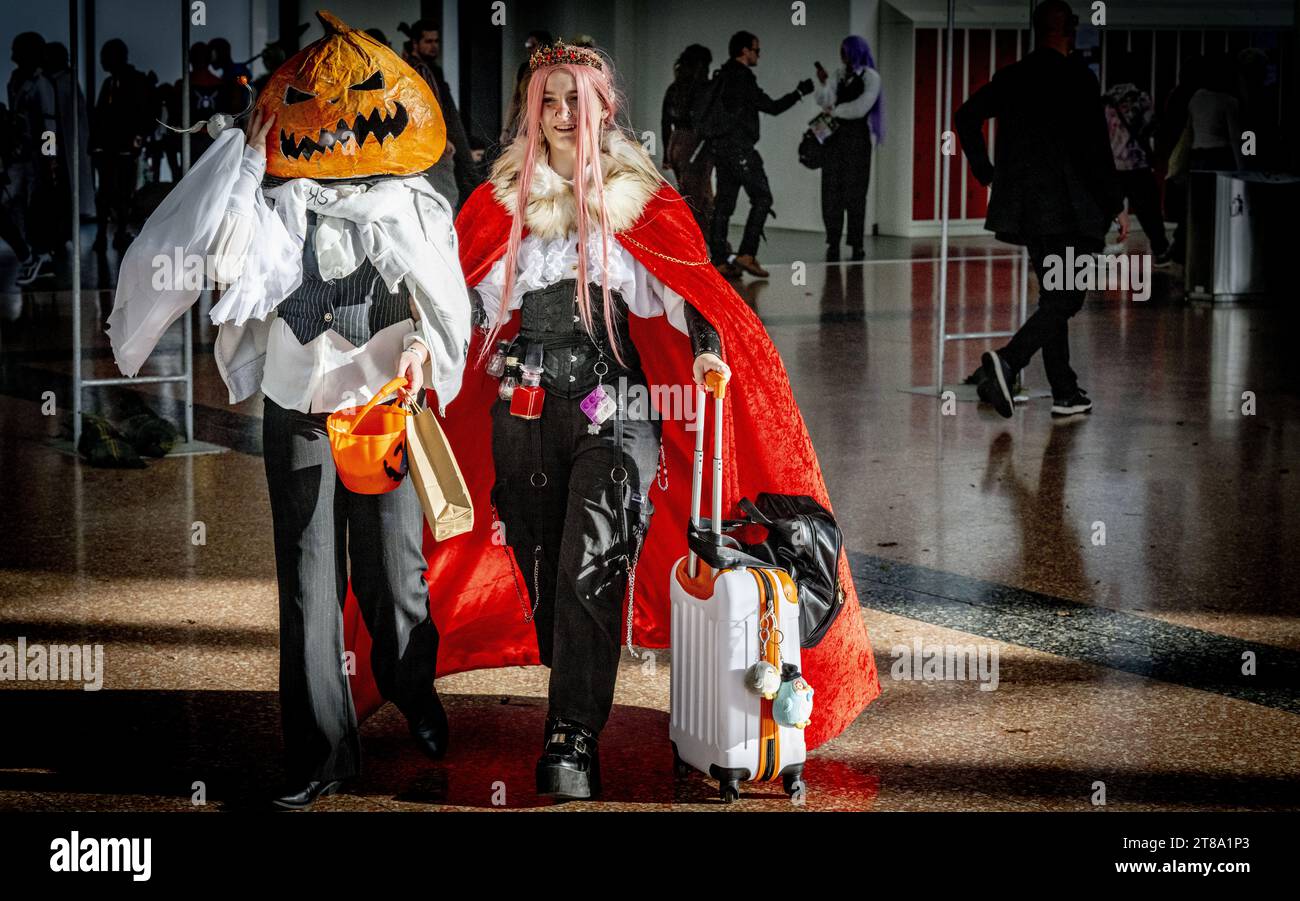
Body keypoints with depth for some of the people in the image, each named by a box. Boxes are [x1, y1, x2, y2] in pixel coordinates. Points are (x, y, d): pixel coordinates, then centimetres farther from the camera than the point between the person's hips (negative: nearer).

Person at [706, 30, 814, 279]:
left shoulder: (722, 77, 16)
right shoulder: (742, 78, -13)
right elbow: (772, 107, -12)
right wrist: (799, 93, -3)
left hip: (720, 147, 9)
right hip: (740, 149, -9)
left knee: (724, 202, 7)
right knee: (762, 198, -4)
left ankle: (719, 260, 3)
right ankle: (747, 254, -11)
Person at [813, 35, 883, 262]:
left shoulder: (870, 77, -1)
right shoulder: (841, 75, 15)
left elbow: (860, 107, -11)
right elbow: (827, 103, 10)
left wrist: (836, 111, -3)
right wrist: (824, 83, -5)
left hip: (856, 137, -5)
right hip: (836, 136, 5)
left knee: (854, 192, -6)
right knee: (831, 191, -1)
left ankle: (857, 245, -2)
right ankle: (833, 243, 1)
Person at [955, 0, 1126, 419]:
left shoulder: (1010, 77, 8)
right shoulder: (1078, 78, -9)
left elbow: (966, 116, 9)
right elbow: (1096, 146, -11)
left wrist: (985, 172, 17)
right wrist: (1117, 204, -5)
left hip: (1025, 204, 7)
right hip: (1067, 205, -7)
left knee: (1054, 296, 14)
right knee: (1066, 298, -6)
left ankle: (1065, 393, 15)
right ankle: (1006, 361, -26)